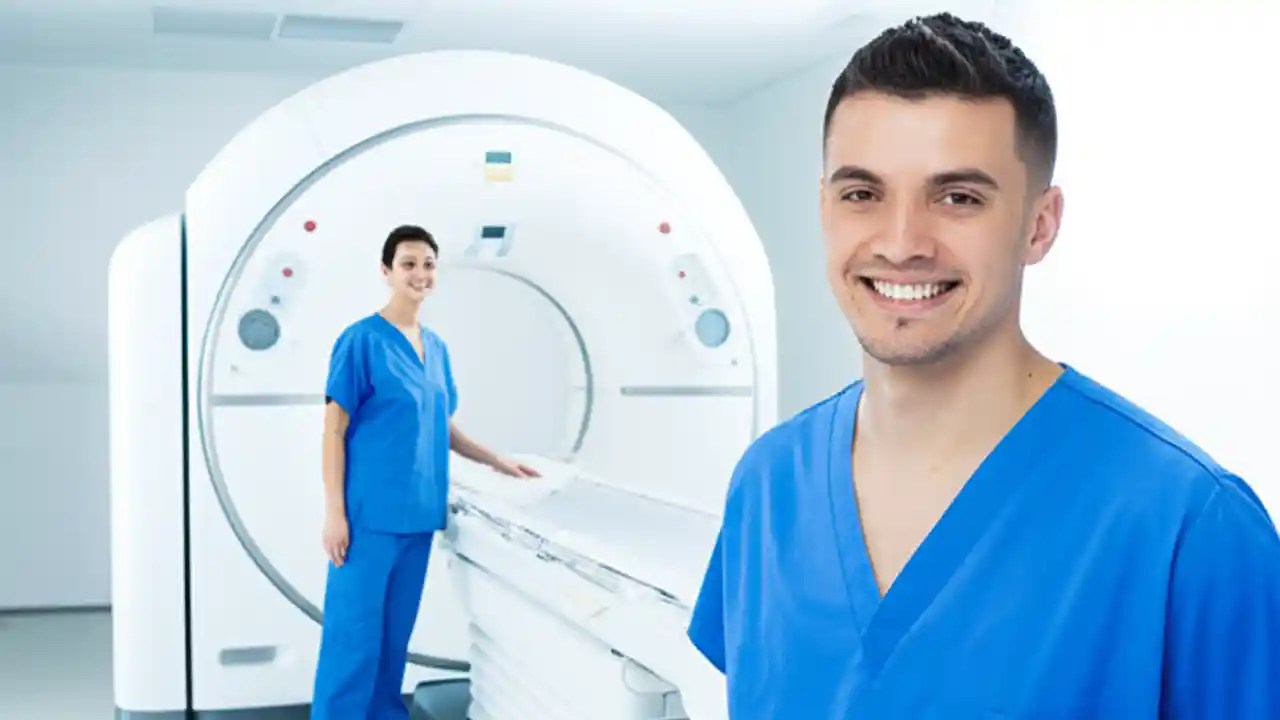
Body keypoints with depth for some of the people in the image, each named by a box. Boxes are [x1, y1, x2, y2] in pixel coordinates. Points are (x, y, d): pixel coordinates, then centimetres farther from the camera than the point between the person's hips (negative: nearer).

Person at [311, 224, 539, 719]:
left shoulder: (436, 347, 11)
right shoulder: (362, 340, -9)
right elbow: (335, 428, -10)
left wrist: (497, 462, 18)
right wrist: (334, 511, -14)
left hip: (417, 511, 7)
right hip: (370, 511, -6)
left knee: (396, 631, 14)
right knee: (355, 633, -3)